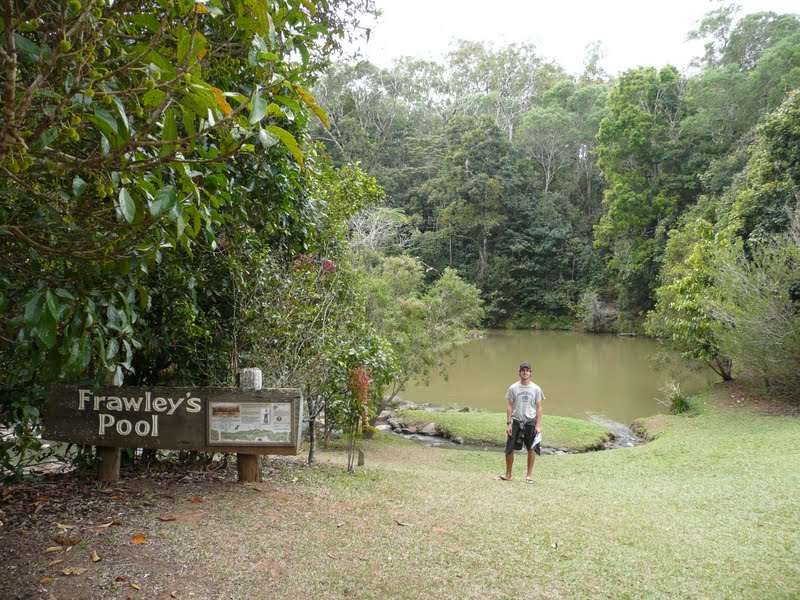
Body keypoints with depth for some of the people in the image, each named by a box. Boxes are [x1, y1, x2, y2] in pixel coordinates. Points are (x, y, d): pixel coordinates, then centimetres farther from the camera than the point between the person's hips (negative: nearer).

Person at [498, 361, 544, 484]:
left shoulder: (536, 389, 0)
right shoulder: (513, 388, 0)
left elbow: (539, 407, 1)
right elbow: (509, 406, 2)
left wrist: (538, 425, -5)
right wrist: (508, 423, -4)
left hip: (530, 422, 0)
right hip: (516, 422, 0)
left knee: (531, 449, 6)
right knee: (509, 448, -1)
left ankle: (529, 475, 18)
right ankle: (508, 474, 12)